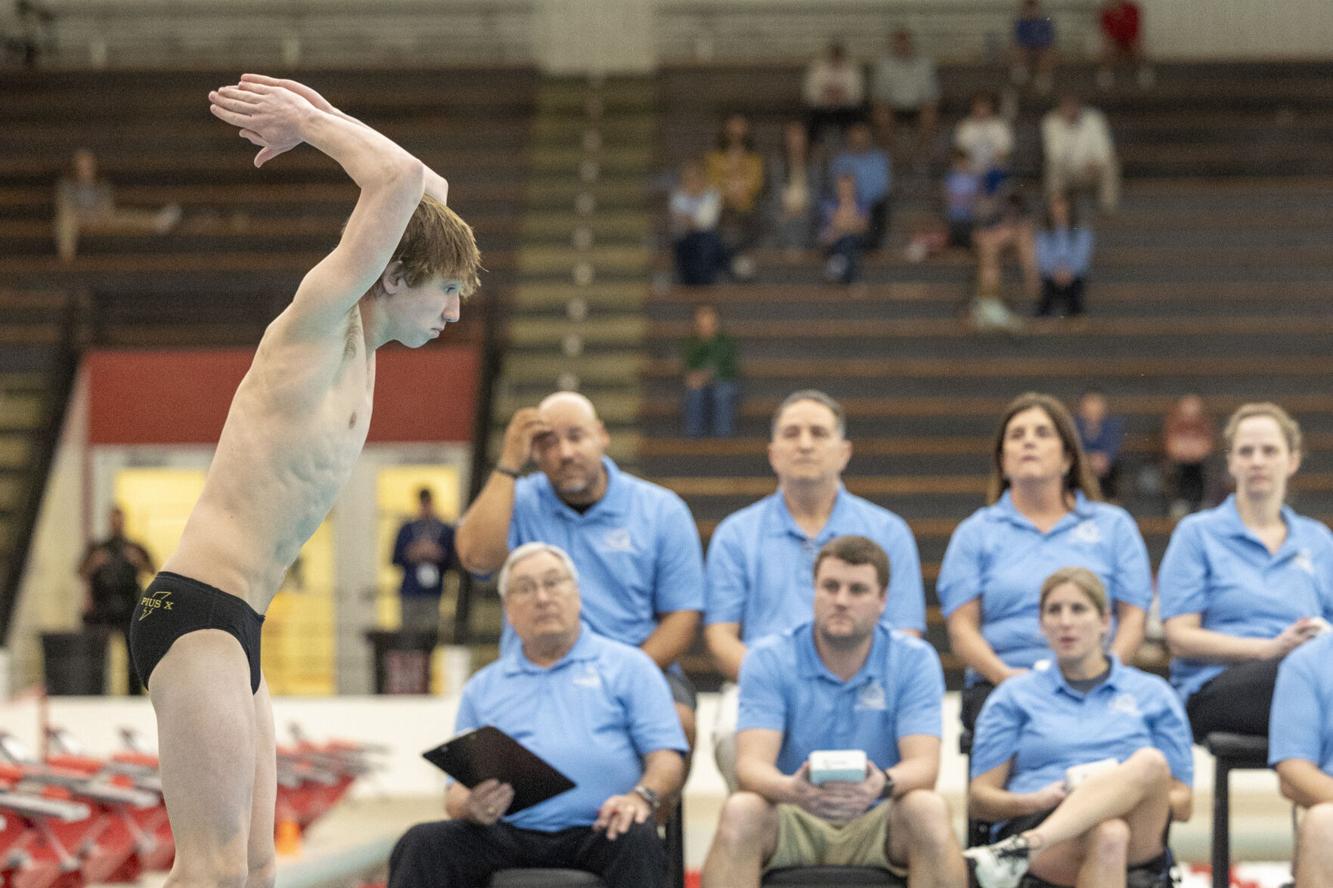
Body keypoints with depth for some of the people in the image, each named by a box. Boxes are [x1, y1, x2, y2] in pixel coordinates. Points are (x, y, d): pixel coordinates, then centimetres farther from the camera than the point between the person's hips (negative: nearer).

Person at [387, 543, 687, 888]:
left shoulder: (627, 667, 17)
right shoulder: (482, 688, 25)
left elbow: (667, 758, 7)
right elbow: (456, 792, 19)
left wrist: (642, 795, -16)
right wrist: (471, 808, -8)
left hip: (596, 830, -2)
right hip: (510, 831, 2)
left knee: (636, 841, -36)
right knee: (421, 843, -25)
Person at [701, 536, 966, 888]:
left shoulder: (914, 660, -1)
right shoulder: (769, 659, -3)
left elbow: (922, 764, -13)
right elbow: (752, 763, -15)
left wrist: (883, 783, -39)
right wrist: (790, 789, -41)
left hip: (877, 823, 0)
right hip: (793, 823, 0)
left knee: (928, 810, -31)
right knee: (740, 810, -32)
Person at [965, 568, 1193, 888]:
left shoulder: (1151, 694, 23)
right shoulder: (1015, 696, 22)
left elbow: (1182, 803, 18)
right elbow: (978, 800, 15)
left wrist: (1125, 792, -5)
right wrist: (1038, 800, -7)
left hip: (1139, 834, 1)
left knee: (1150, 762, -35)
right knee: (1106, 837, -39)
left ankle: (1018, 850, -50)